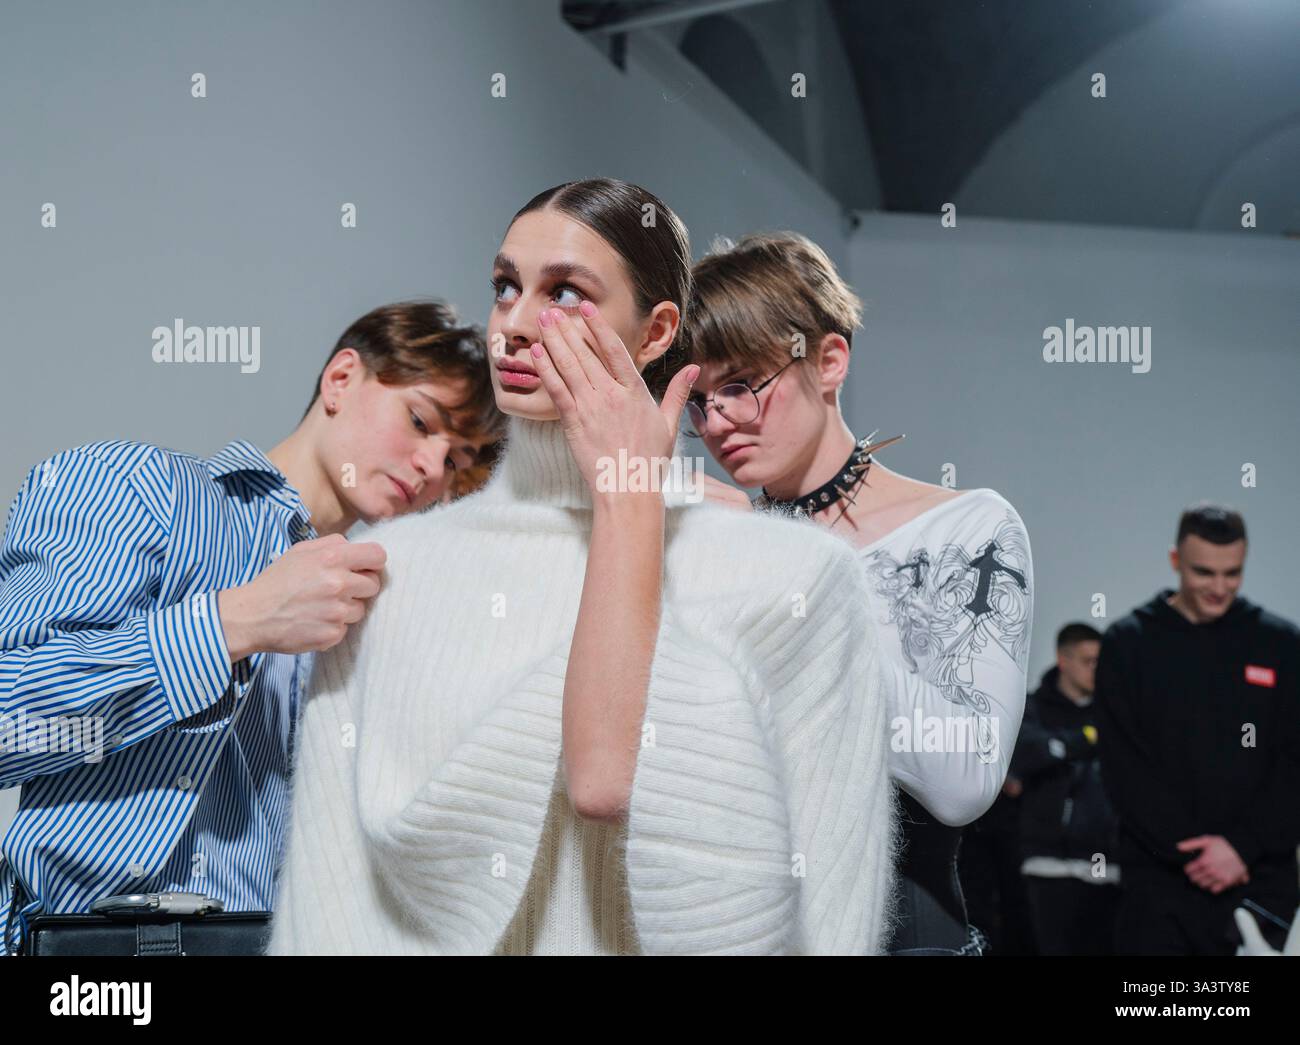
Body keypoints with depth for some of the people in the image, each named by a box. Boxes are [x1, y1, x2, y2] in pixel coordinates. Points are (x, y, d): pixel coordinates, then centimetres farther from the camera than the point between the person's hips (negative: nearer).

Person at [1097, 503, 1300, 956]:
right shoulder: (1129, 644, 4)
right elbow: (1126, 770, -3)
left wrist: (1243, 846, -10)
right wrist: (1190, 849, -12)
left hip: (1260, 877, 1)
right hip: (1159, 882, -1)